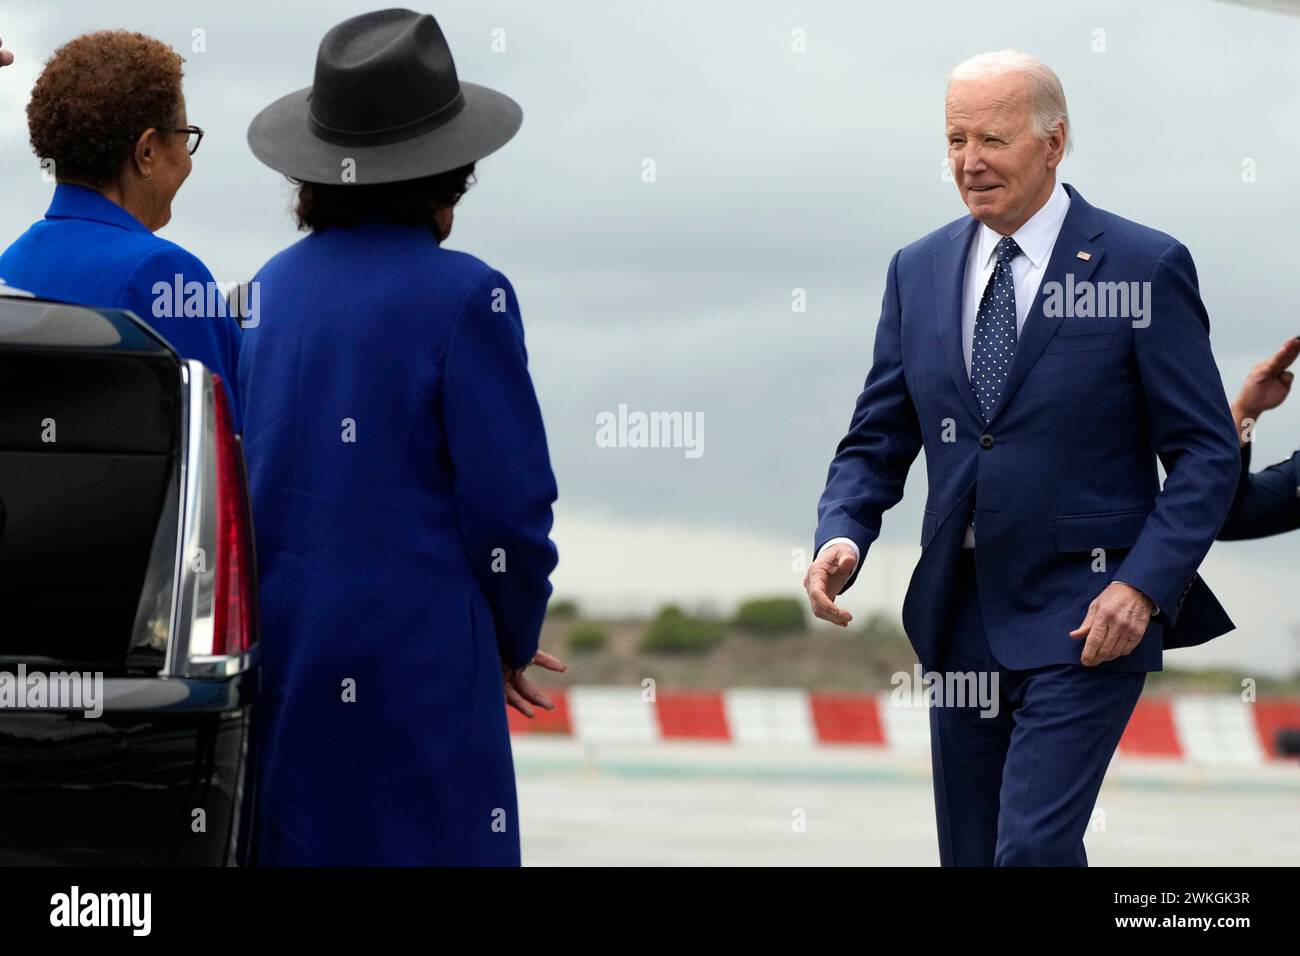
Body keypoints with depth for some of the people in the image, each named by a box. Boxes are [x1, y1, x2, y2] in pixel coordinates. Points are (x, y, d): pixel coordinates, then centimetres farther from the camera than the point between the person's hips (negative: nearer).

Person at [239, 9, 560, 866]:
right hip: (415, 658, -6)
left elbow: (249, 471, 11)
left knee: (295, 841, 11)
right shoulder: (462, 295, -10)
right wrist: (516, 640, 7)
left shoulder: (274, 285, 7)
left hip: (276, 656, 6)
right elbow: (508, 500, -11)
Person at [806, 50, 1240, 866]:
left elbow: (1208, 453, -6)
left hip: (1083, 617, -6)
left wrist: (1144, 585, -17)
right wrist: (843, 535, -9)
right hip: (960, 615, 6)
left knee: (1034, 848, -16)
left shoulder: (1144, 267, -7)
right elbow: (878, 441, 11)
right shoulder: (919, 271, 8)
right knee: (970, 854, 11)